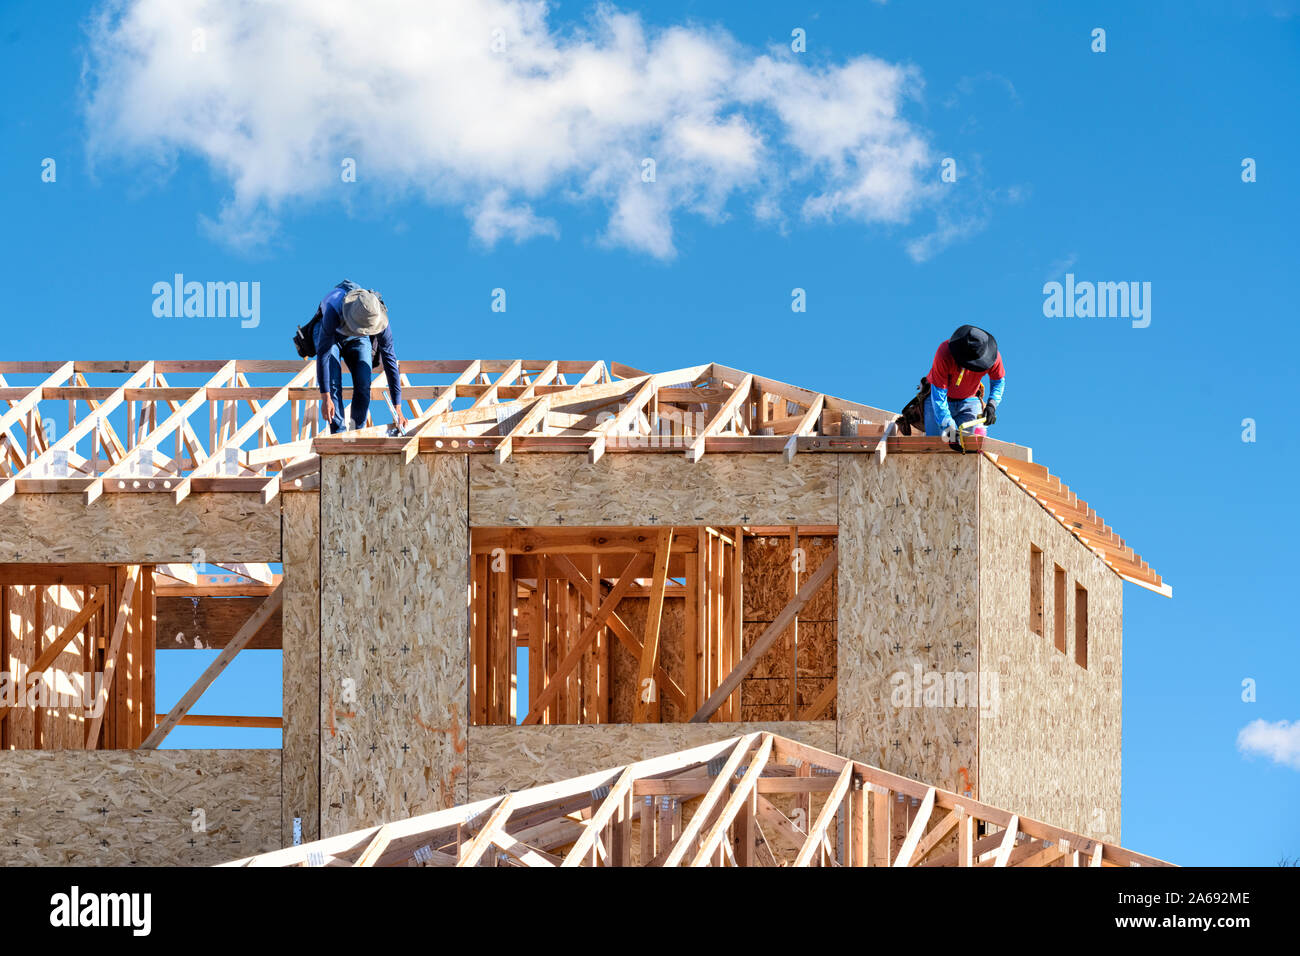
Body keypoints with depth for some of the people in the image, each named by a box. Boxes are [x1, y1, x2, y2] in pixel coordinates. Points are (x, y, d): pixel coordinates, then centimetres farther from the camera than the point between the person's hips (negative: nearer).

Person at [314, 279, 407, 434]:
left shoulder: (380, 320, -35)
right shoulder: (333, 311, -44)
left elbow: (390, 361, -29)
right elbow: (323, 353, -39)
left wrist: (397, 409, -29)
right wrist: (325, 398, -42)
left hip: (357, 340, 2)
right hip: (328, 335, -2)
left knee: (363, 385, -16)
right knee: (333, 384, -22)